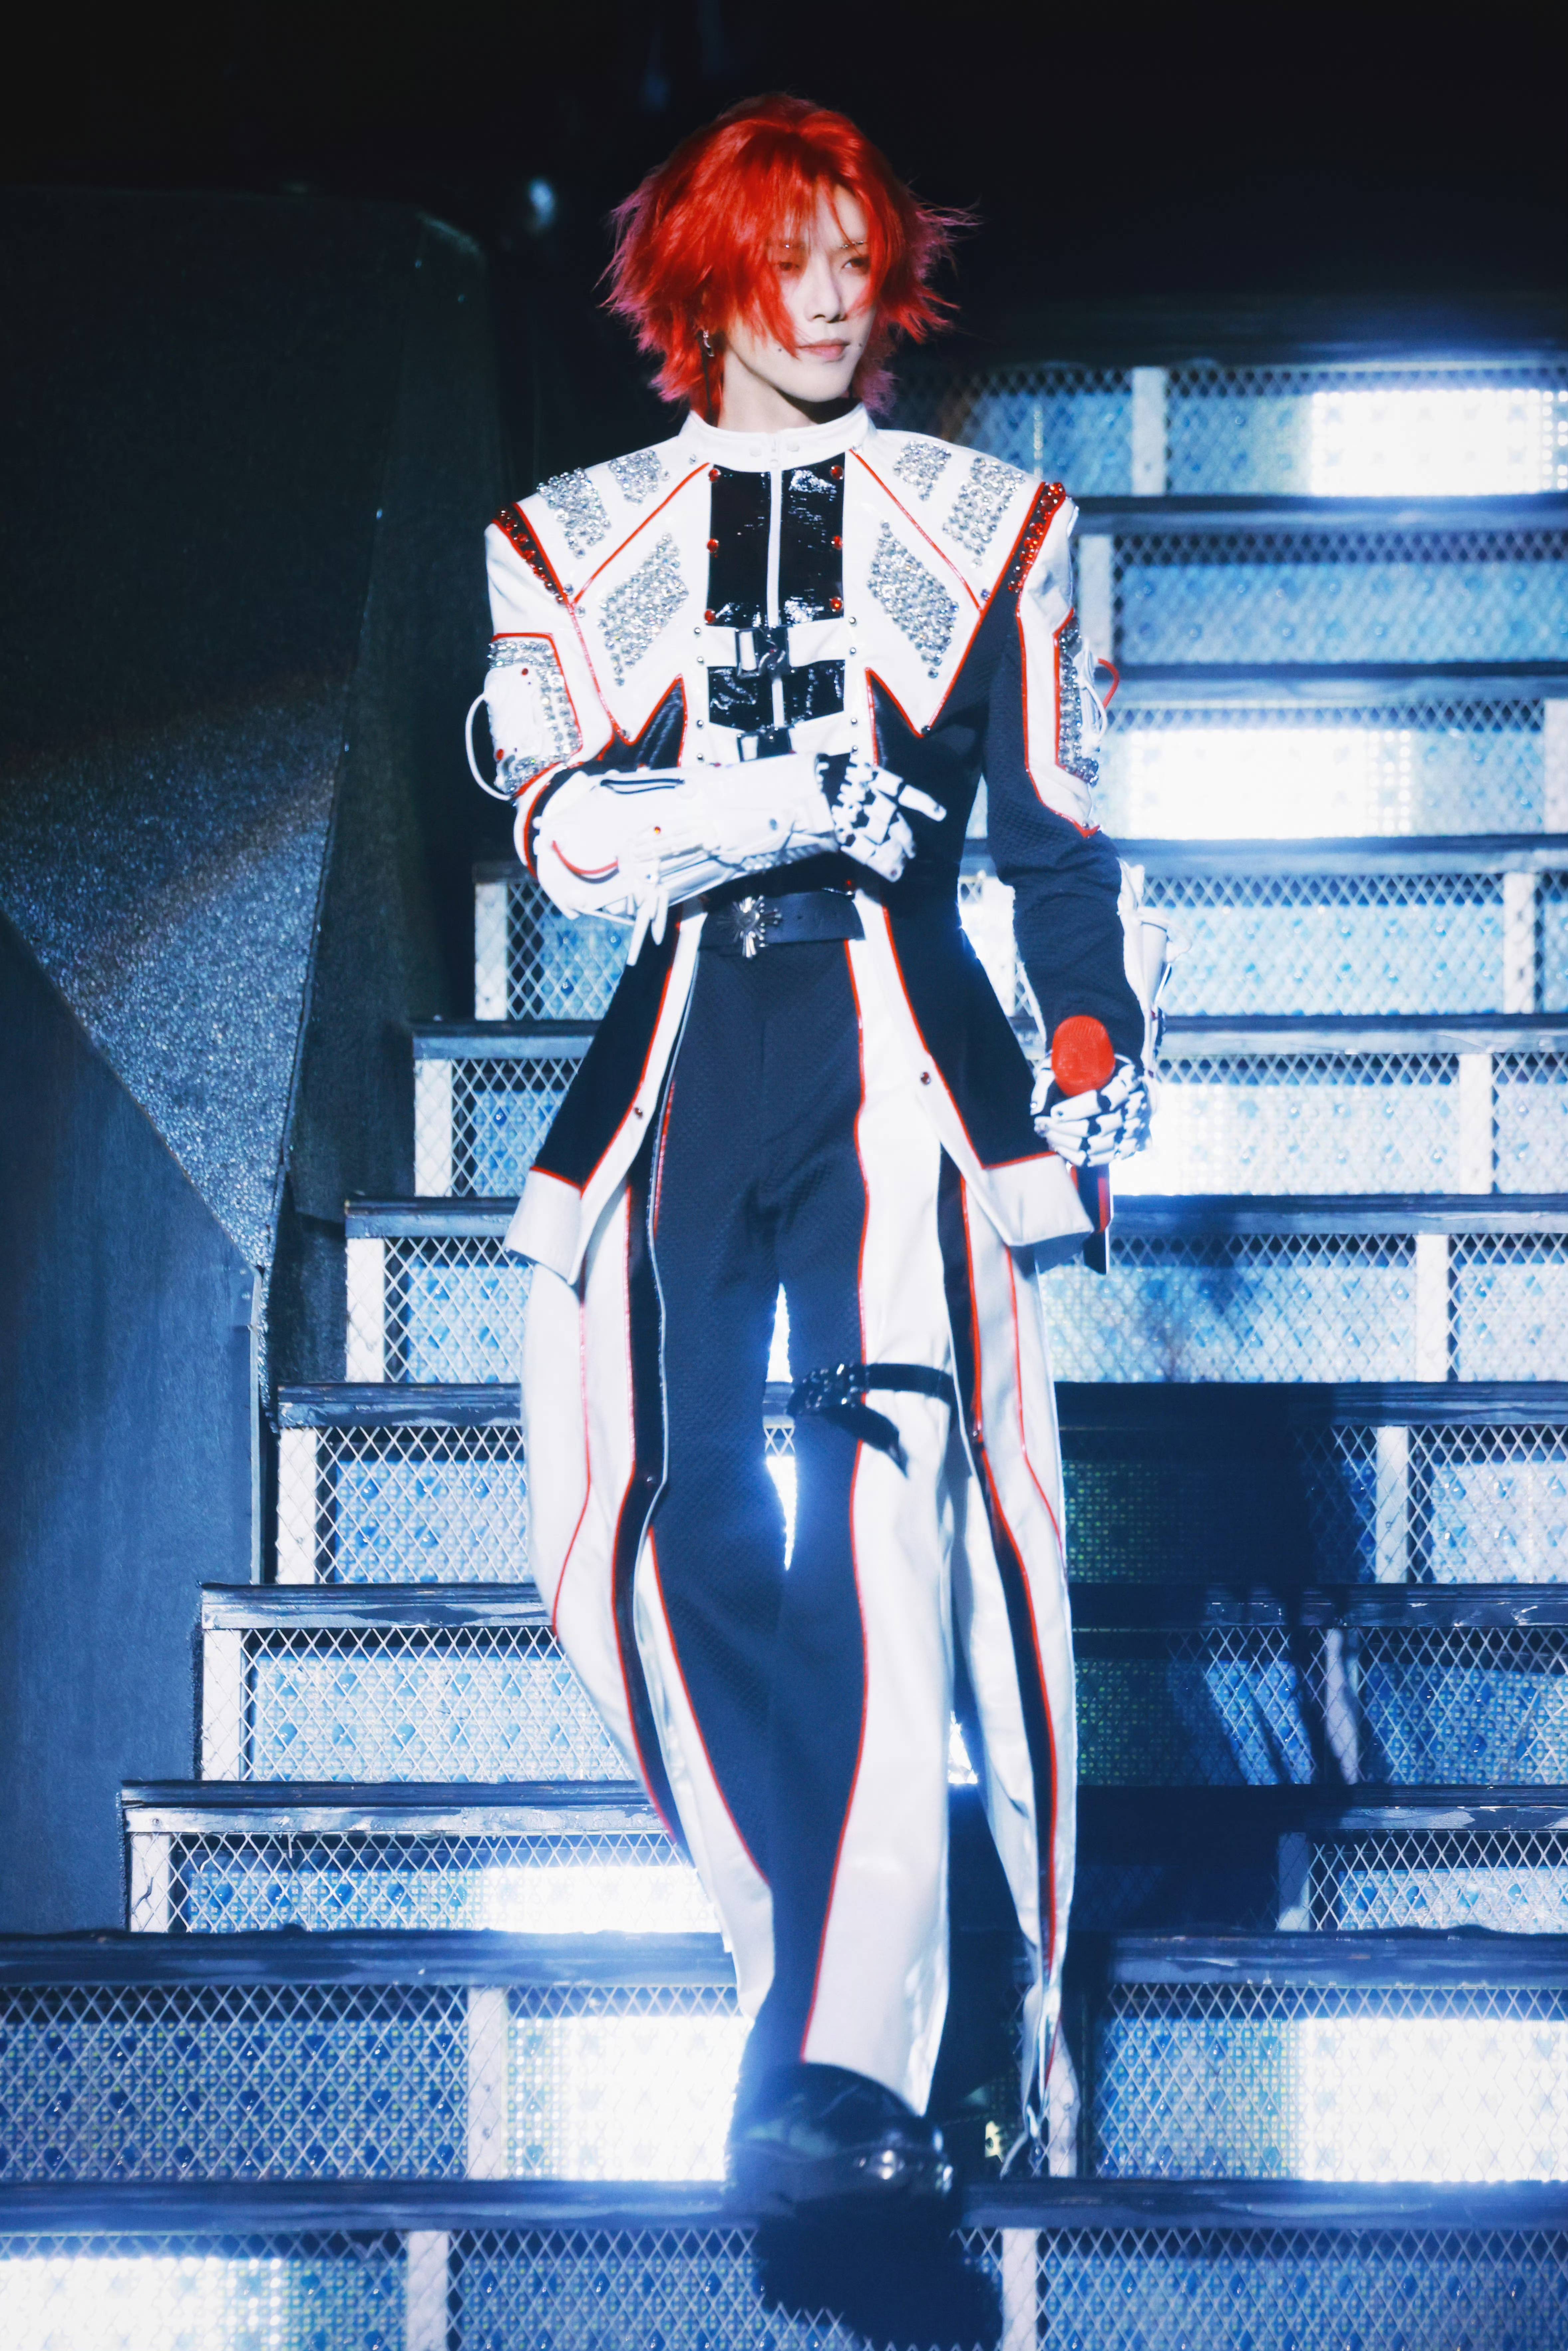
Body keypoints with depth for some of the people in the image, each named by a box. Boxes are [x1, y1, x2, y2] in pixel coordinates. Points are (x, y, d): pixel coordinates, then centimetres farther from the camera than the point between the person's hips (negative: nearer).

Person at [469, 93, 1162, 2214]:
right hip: (682, 1059, 3)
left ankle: (850, 2069, -30)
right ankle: (817, 1967, 12)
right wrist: (761, 807, -12)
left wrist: (1103, 1060, 4)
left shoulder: (990, 527, 15)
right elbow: (552, 822, 4)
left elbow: (1062, 842, 15)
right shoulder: (574, 543, 15)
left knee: (891, 1511, -20)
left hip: (902, 1046, -2)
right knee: (692, 1533, -5)